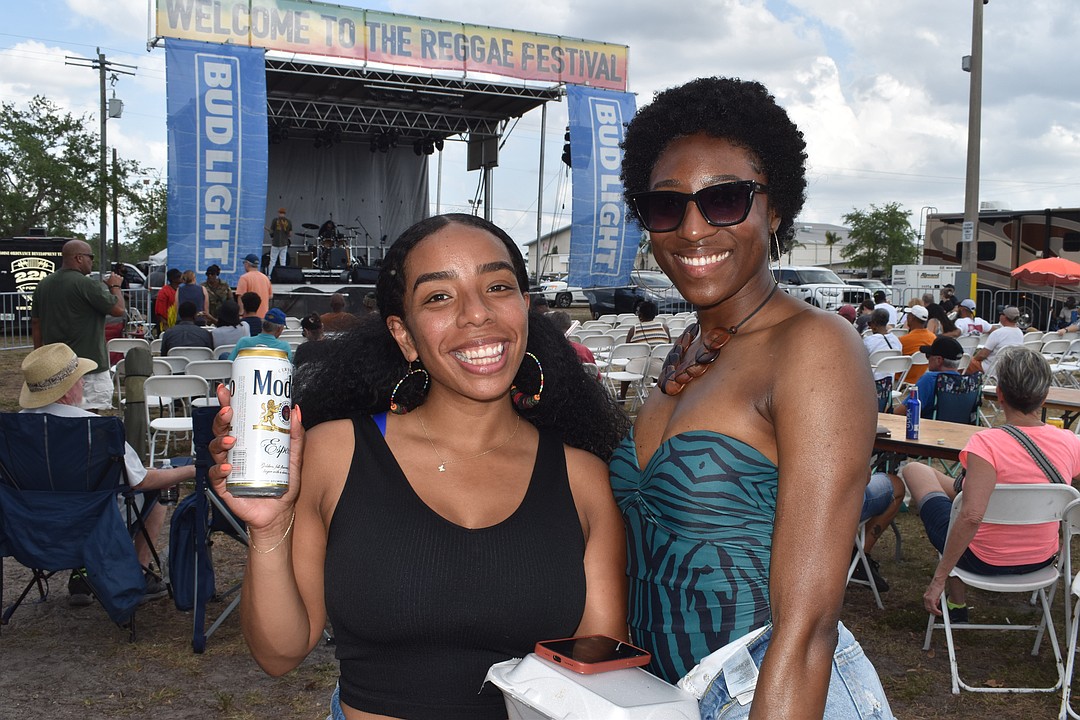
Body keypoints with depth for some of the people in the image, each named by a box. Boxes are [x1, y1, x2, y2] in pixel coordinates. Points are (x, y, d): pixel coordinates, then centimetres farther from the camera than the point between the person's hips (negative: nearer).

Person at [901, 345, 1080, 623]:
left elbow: (971, 517, -34)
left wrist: (939, 578, -26)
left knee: (914, 470, 11)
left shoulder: (987, 443, -26)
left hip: (984, 560, -6)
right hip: (1042, 560, 6)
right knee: (961, 486, 27)